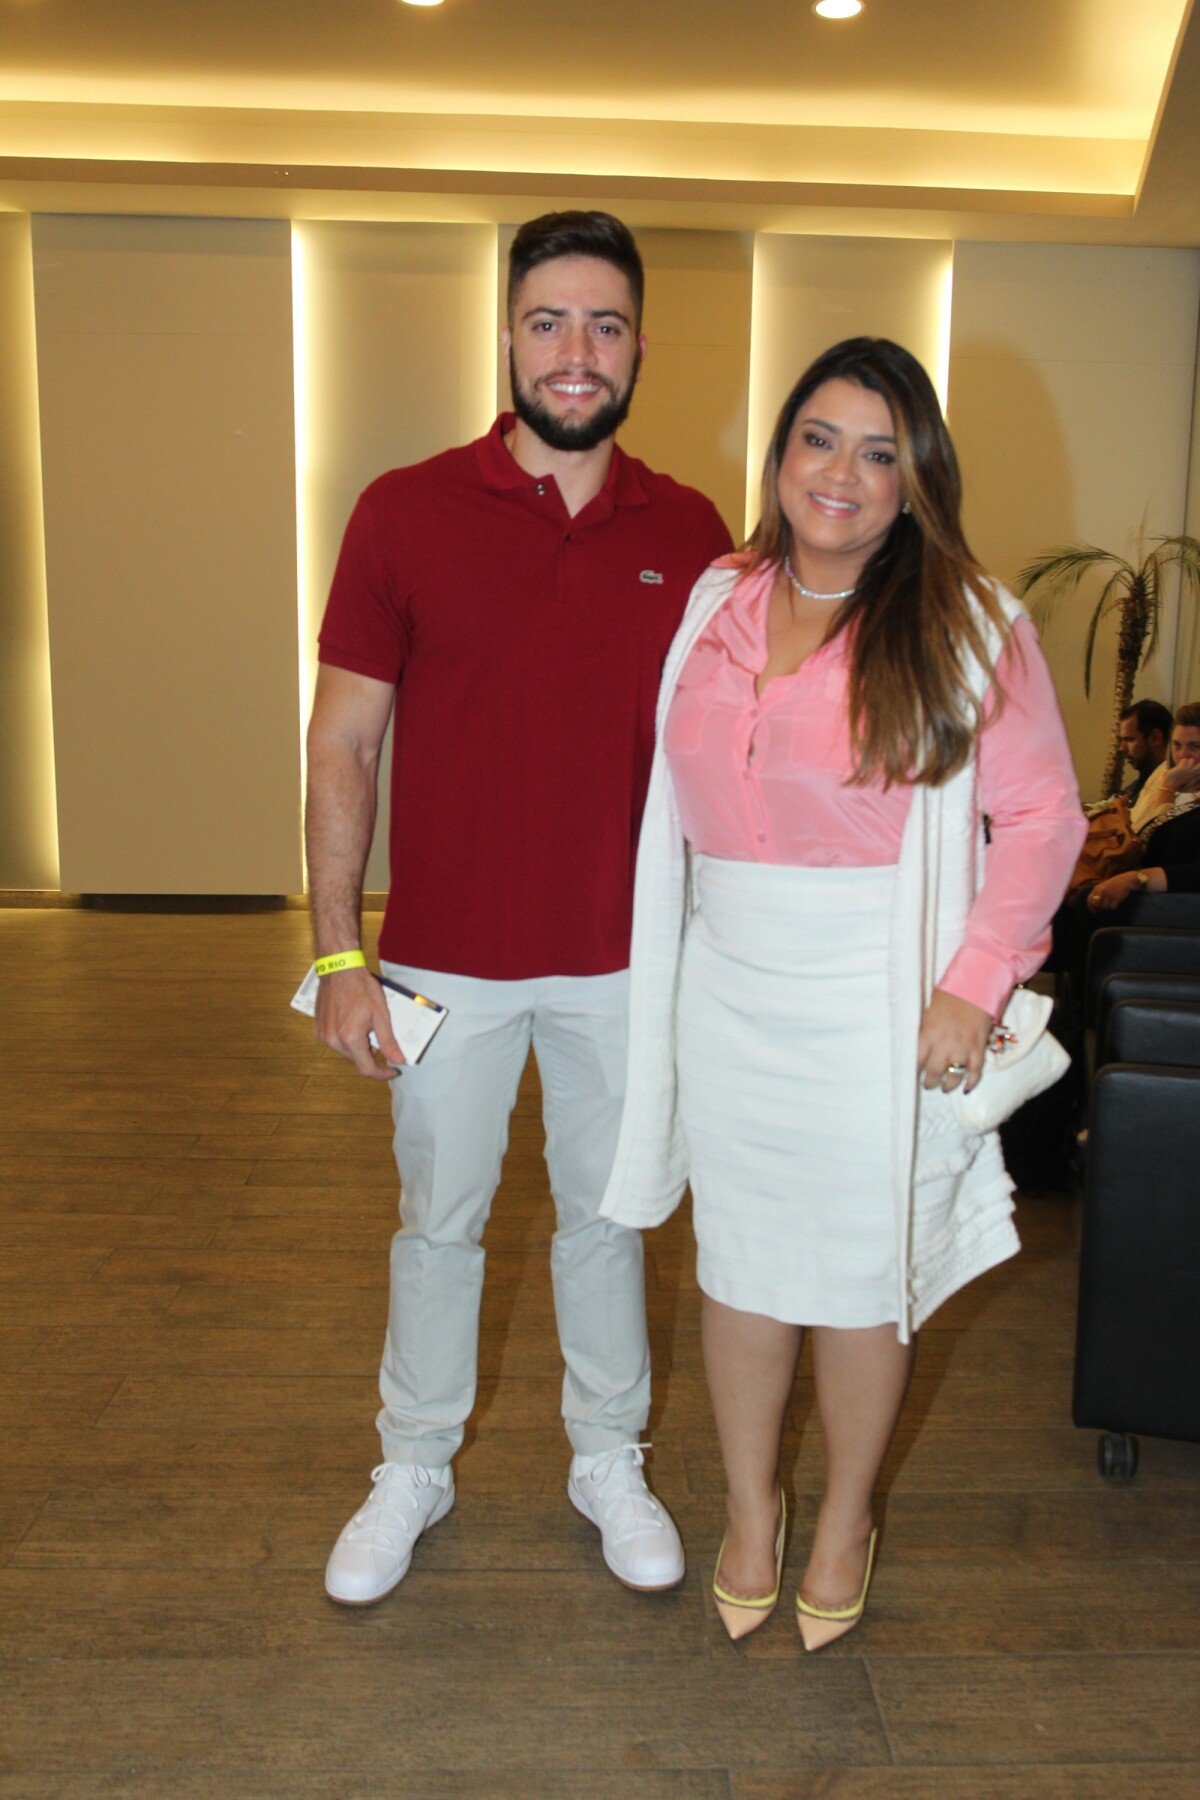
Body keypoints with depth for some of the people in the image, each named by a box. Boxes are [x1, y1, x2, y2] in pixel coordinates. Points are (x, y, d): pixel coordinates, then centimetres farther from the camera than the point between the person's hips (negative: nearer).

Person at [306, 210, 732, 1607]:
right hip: (446, 960, -1)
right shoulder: (405, 513, -6)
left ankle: (609, 1462, 38)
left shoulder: (690, 533, -1)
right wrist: (338, 956, -9)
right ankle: (413, 1469, 37)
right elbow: (341, 744, -5)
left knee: (606, 1216, 17)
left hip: (623, 962, 2)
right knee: (438, 1221, 15)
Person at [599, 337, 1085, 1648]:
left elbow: (1040, 813, -6)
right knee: (737, 1258, 14)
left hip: (875, 998, -3)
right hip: (723, 986, 4)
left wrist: (973, 986, -13)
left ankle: (845, 1520, 35)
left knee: (861, 1272, 10)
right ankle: (749, 1507, 37)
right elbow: (676, 801, 11)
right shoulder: (713, 605, 5)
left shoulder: (967, 625, -7)